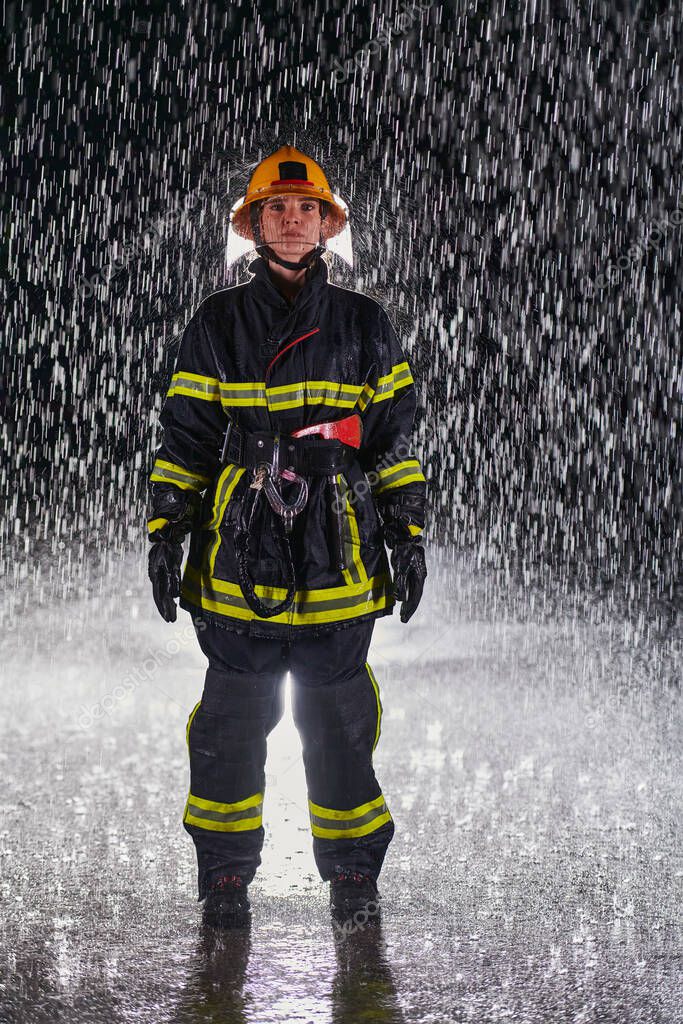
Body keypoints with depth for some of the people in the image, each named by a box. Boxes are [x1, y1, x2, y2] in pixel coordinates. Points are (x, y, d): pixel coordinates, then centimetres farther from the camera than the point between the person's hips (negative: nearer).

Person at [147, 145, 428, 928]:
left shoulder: (364, 327, 7)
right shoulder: (217, 325, 6)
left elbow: (395, 439, 10)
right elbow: (185, 440, 7)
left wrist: (408, 535, 6)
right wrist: (166, 536, 2)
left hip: (337, 564, 0)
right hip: (239, 563, 0)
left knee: (339, 725, 6)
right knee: (231, 723, 5)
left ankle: (353, 868, 22)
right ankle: (225, 873, 19)